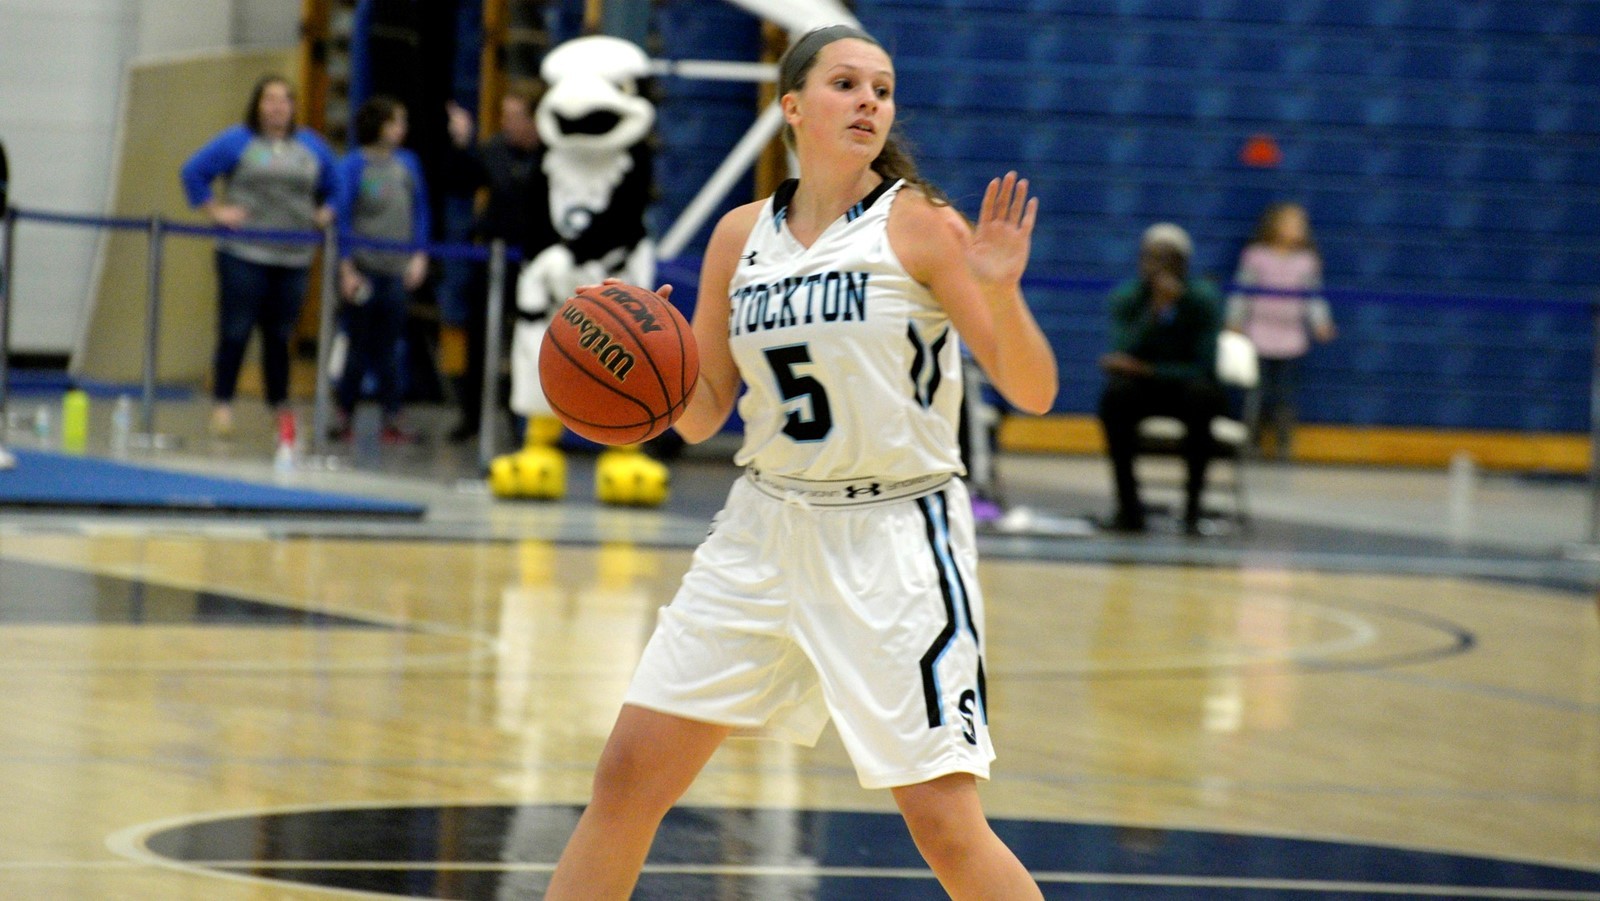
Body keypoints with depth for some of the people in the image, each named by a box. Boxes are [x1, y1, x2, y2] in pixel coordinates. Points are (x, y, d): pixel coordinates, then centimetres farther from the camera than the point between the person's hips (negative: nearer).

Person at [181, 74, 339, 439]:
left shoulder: (312, 147, 13)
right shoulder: (237, 142, 1)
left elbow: (335, 187, 23)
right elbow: (194, 172, 3)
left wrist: (324, 215, 7)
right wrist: (216, 210, -2)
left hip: (294, 258, 3)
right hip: (244, 254, -3)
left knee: (280, 336, 7)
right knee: (235, 331, -5)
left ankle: (281, 407, 15)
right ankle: (222, 403, 0)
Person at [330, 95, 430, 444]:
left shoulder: (407, 163, 7)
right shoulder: (353, 165, -6)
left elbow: (420, 212, 12)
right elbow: (342, 216, -6)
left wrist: (419, 257, 4)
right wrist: (346, 268, -9)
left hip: (398, 270, 3)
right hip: (363, 268, -3)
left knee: (389, 349, 4)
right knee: (359, 345, 2)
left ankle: (392, 420, 5)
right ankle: (345, 414, 14)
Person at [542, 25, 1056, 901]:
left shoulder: (916, 223, -7)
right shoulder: (741, 235, 7)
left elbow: (1033, 392, -9)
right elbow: (702, 414, 13)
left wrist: (1000, 293, -27)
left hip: (894, 535, -5)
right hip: (766, 528, 5)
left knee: (945, 825, -11)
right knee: (627, 773, 4)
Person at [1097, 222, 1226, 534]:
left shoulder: (1203, 300, -12)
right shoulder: (1127, 298, -7)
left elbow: (1203, 367, -18)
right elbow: (1123, 354, -21)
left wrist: (1145, 369, -27)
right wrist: (1155, 309, -31)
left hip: (1188, 385, -1)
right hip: (1146, 390, 1)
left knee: (1200, 392, -37)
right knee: (1116, 393, -32)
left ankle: (1193, 505, -30)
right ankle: (1128, 505, -26)